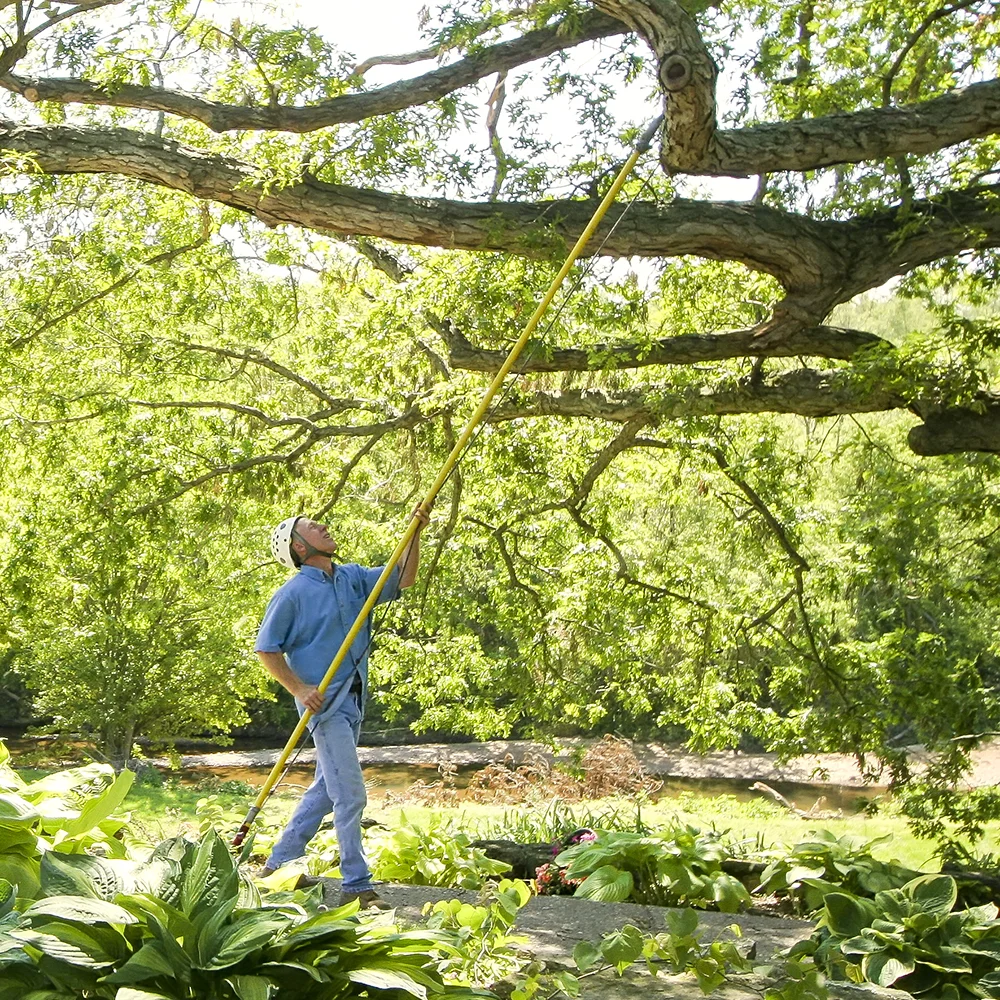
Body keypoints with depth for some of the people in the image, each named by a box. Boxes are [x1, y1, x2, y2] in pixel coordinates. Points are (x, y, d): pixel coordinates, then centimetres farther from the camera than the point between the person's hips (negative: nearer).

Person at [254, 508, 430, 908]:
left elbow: (402, 579, 10)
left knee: (326, 789, 15)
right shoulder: (292, 593, -8)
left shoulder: (353, 578, 11)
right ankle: (356, 885, -2)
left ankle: (280, 864, 27)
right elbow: (266, 649, -7)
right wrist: (299, 690, -16)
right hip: (324, 703, -8)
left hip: (352, 700, 8)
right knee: (350, 794, -9)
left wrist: (415, 534, -2)